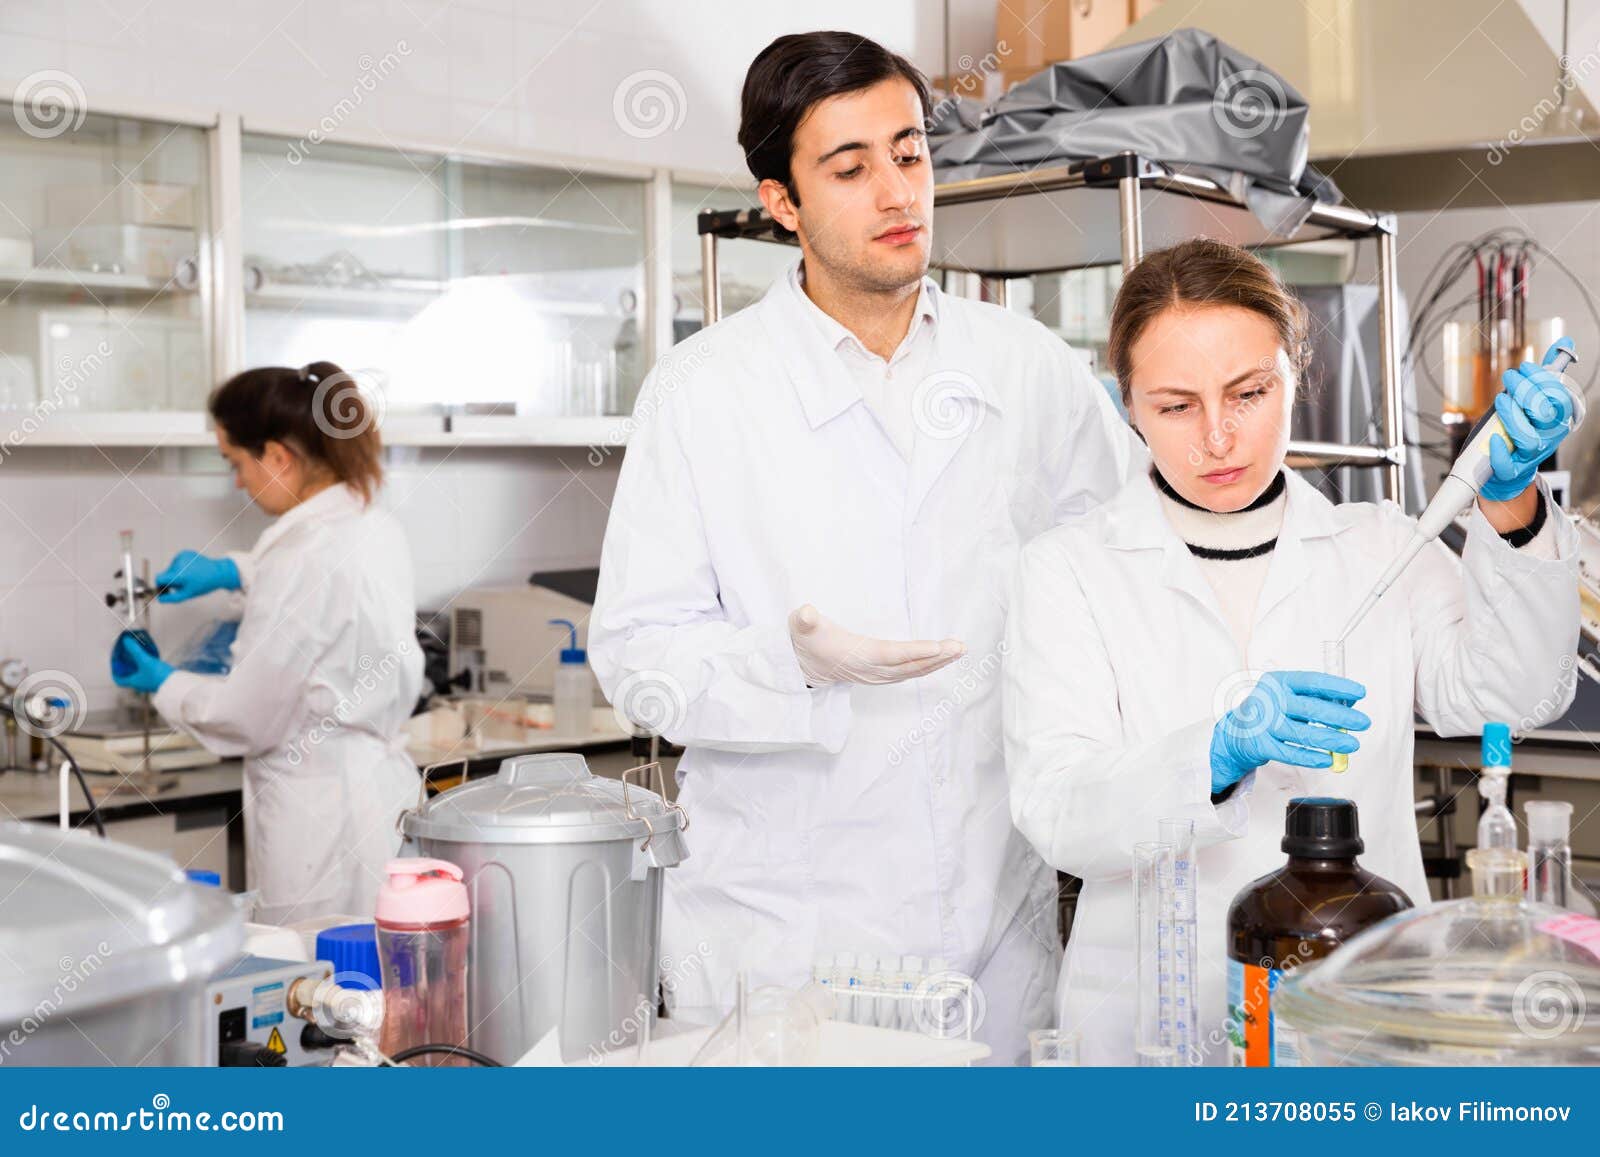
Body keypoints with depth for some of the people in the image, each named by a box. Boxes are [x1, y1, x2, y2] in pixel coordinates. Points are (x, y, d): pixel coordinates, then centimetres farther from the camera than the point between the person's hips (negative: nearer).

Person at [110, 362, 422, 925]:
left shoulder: (304, 560, -21)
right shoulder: (376, 528, 4)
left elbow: (247, 717, -13)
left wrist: (163, 684, 5)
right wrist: (231, 571, 22)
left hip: (322, 823, -9)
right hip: (385, 788, 9)